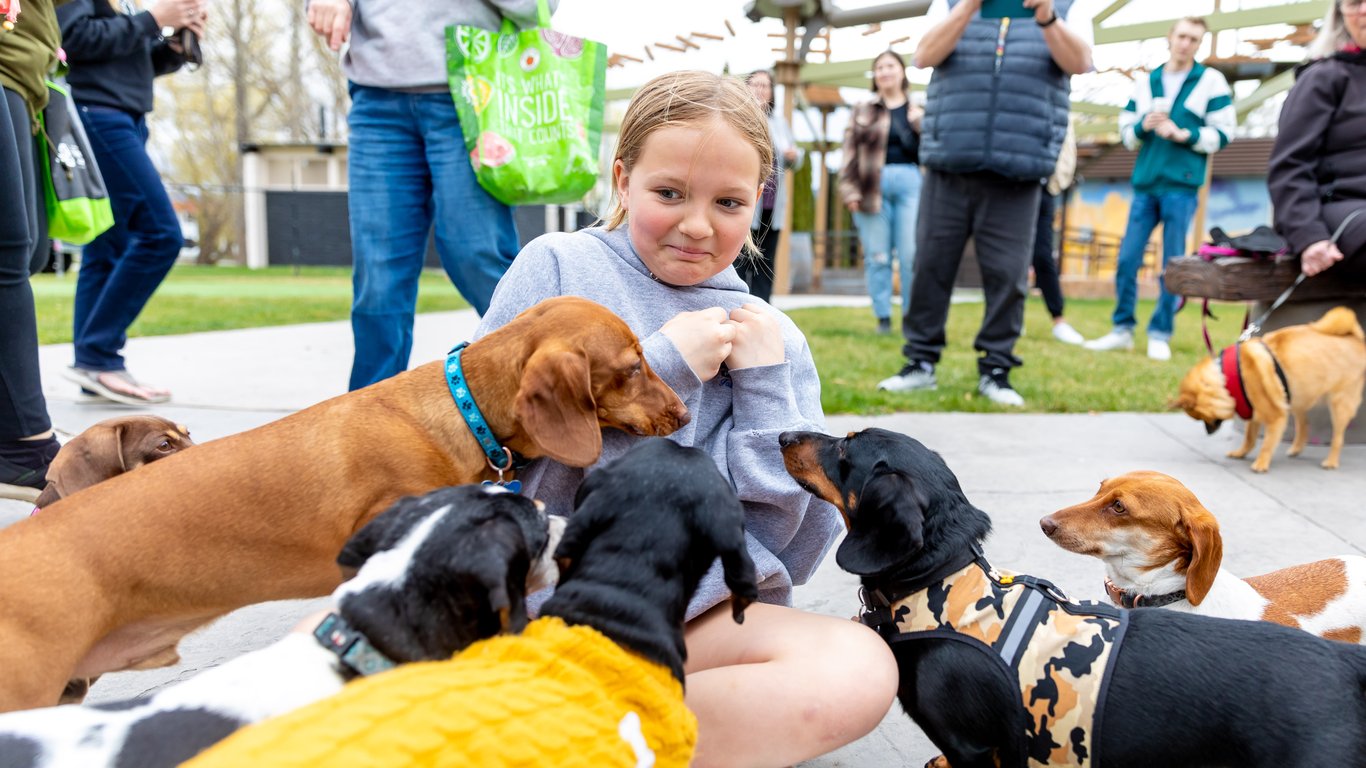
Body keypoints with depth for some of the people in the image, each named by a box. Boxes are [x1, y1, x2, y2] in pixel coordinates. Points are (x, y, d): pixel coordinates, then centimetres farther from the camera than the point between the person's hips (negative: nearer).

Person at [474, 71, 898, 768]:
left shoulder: (772, 340, 9)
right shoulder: (554, 267, 1)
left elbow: (792, 551, 5)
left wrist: (764, 386, -6)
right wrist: (661, 368, -11)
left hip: (696, 617, 3)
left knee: (861, 668, -27)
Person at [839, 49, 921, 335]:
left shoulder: (919, 111, 15)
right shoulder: (863, 111, 13)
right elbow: (850, 152, 7)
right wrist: (849, 190, -3)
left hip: (909, 182, 0)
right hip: (872, 185, 0)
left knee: (912, 254, -5)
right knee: (877, 255, 0)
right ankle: (883, 317, 6)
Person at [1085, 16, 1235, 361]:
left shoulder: (1211, 81, 4)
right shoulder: (1145, 82, 14)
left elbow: (1222, 134, -1)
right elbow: (1126, 133, 13)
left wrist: (1183, 135, -14)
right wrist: (1143, 126, -7)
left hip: (1182, 186, -3)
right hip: (1145, 184, 3)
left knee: (1172, 265, 1)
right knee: (1127, 260, 1)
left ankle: (1160, 334, 8)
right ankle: (1122, 329, 12)